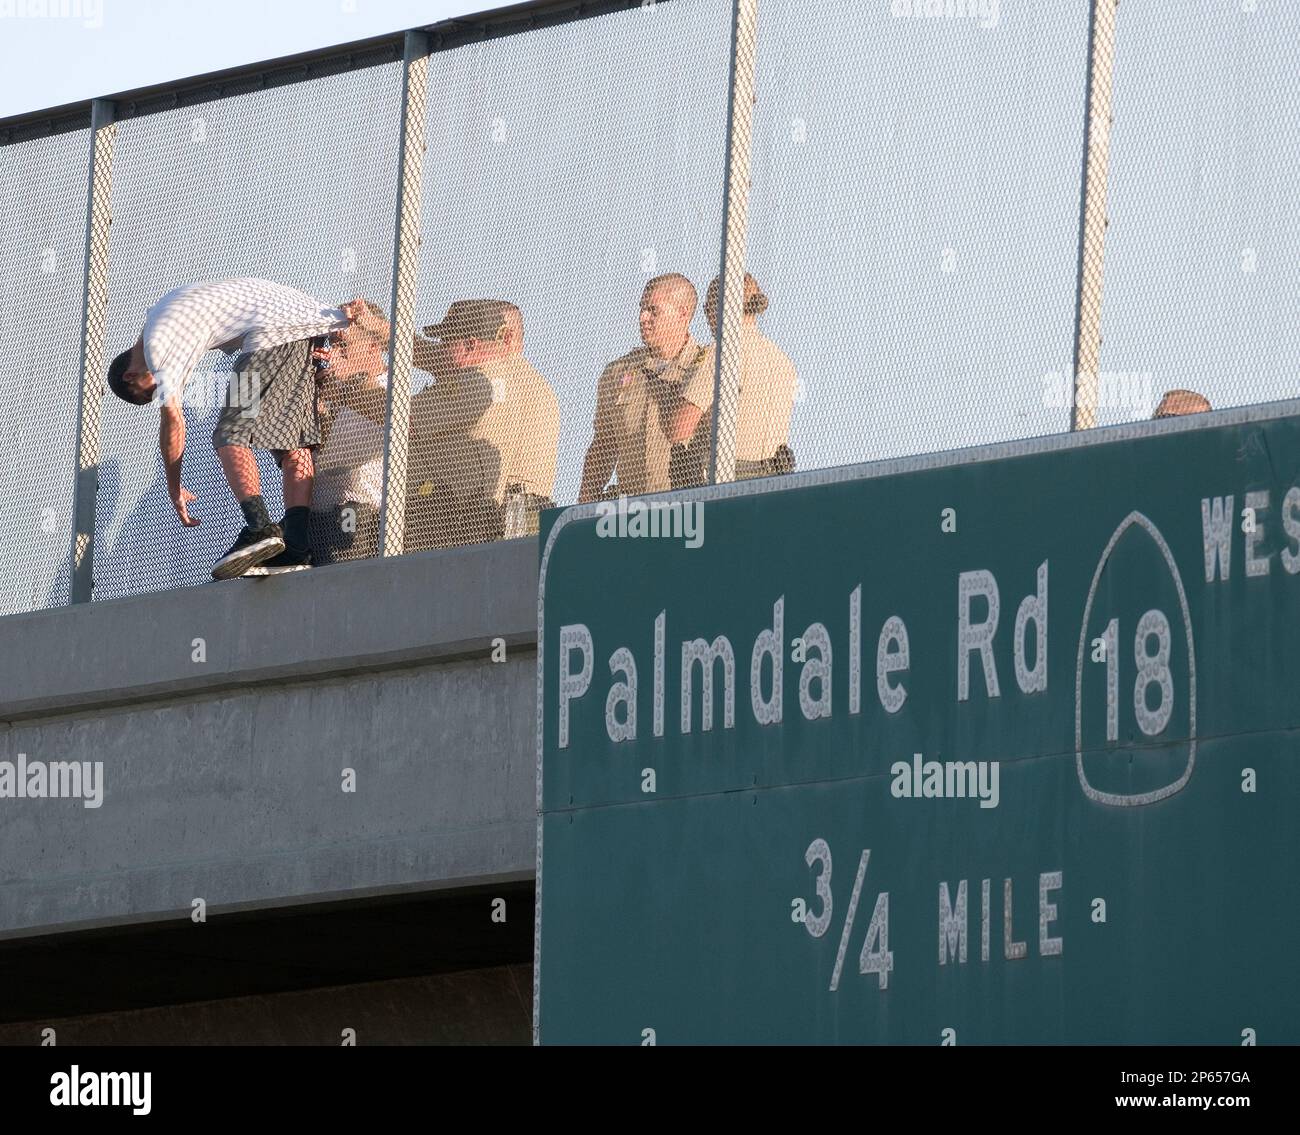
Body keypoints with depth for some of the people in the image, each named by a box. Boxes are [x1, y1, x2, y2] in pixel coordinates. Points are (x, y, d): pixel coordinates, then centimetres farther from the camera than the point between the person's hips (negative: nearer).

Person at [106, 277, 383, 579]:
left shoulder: (156, 345, 0)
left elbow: (173, 419, -3)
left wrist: (174, 489, 7)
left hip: (276, 329, -10)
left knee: (231, 436, -11)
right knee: (293, 440, 3)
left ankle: (260, 528, -27)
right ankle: (297, 540, -6)